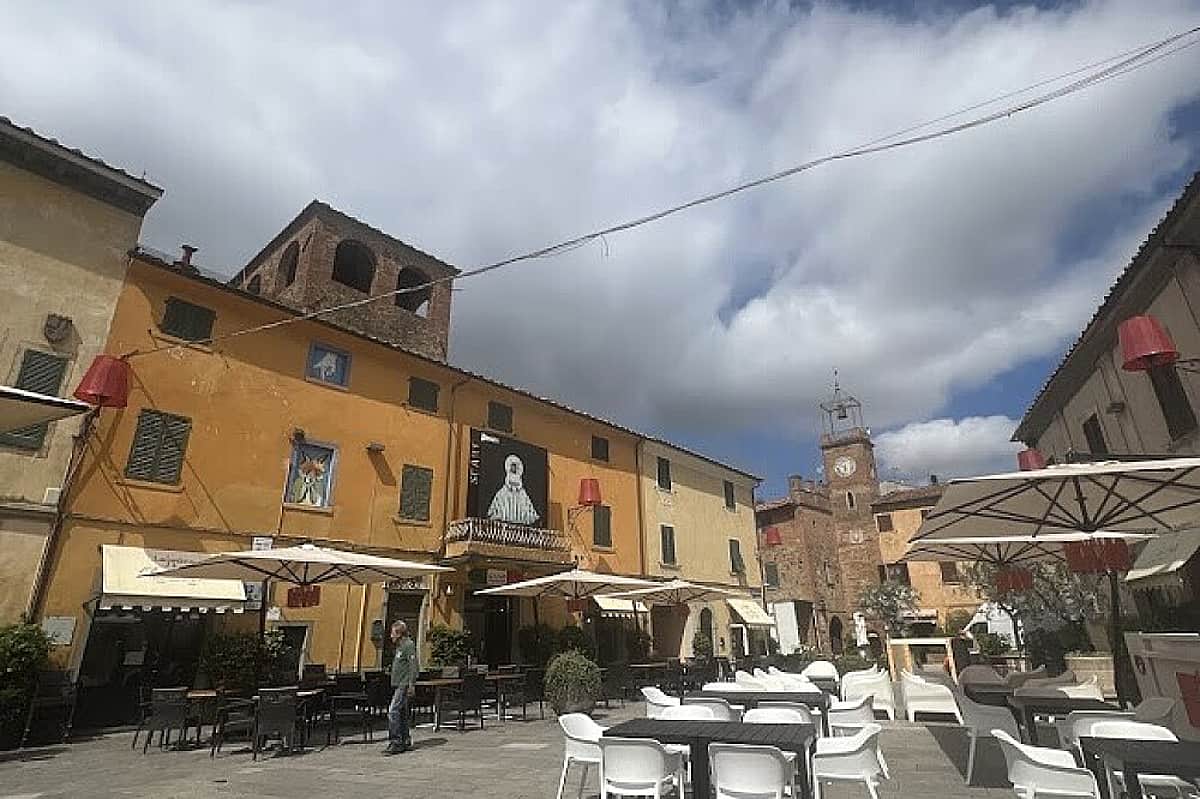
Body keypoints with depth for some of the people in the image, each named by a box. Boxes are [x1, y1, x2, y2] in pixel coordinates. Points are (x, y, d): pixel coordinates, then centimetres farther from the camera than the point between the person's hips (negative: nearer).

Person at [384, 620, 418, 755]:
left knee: (393, 711, -13)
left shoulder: (409, 645, -13)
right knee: (402, 713, 12)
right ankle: (405, 742, 19)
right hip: (398, 685, 10)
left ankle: (395, 742, -9)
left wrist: (411, 684, -22)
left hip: (404, 685, -10)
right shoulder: (400, 646, 18)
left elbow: (414, 666, -19)